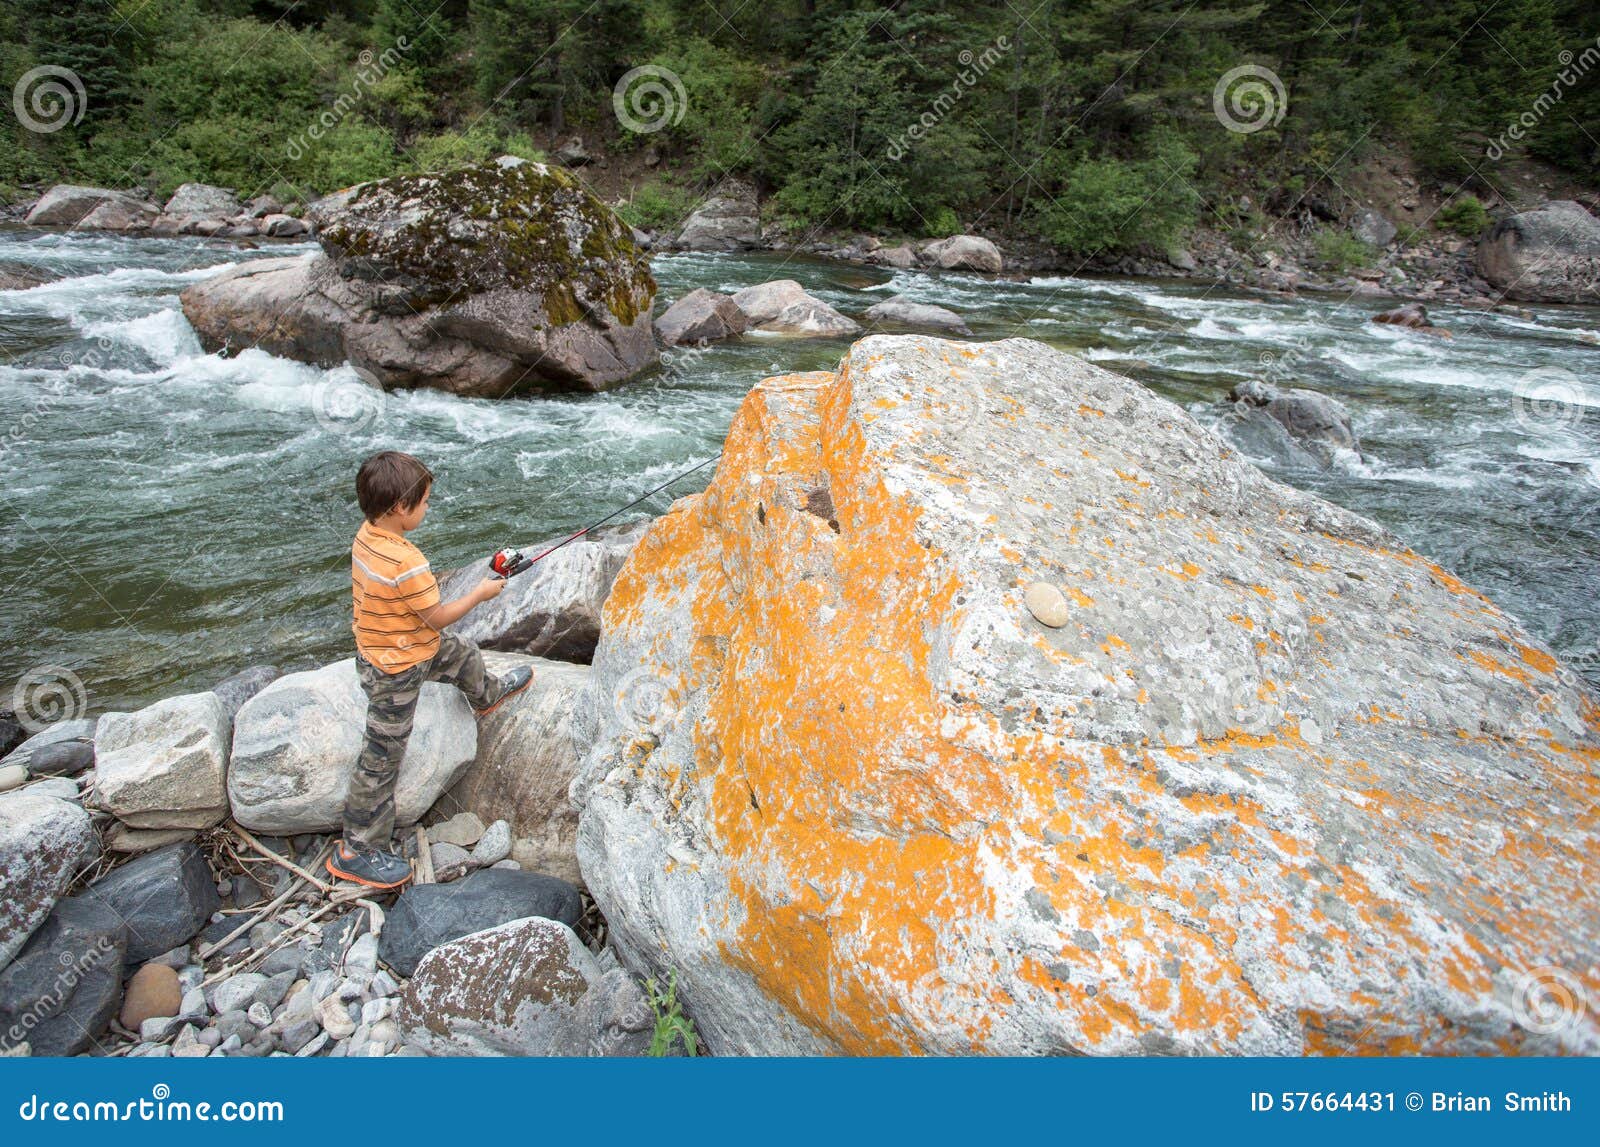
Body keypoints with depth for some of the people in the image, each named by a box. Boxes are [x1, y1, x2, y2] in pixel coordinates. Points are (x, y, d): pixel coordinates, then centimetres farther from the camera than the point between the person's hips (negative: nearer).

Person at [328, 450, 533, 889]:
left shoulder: (366, 536, -7)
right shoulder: (406, 563, -34)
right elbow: (437, 617, -22)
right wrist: (481, 593, -9)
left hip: (376, 647, 9)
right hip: (396, 674, -9)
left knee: (464, 657, 31)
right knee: (382, 760, 4)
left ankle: (487, 696, 65)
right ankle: (356, 851, 19)